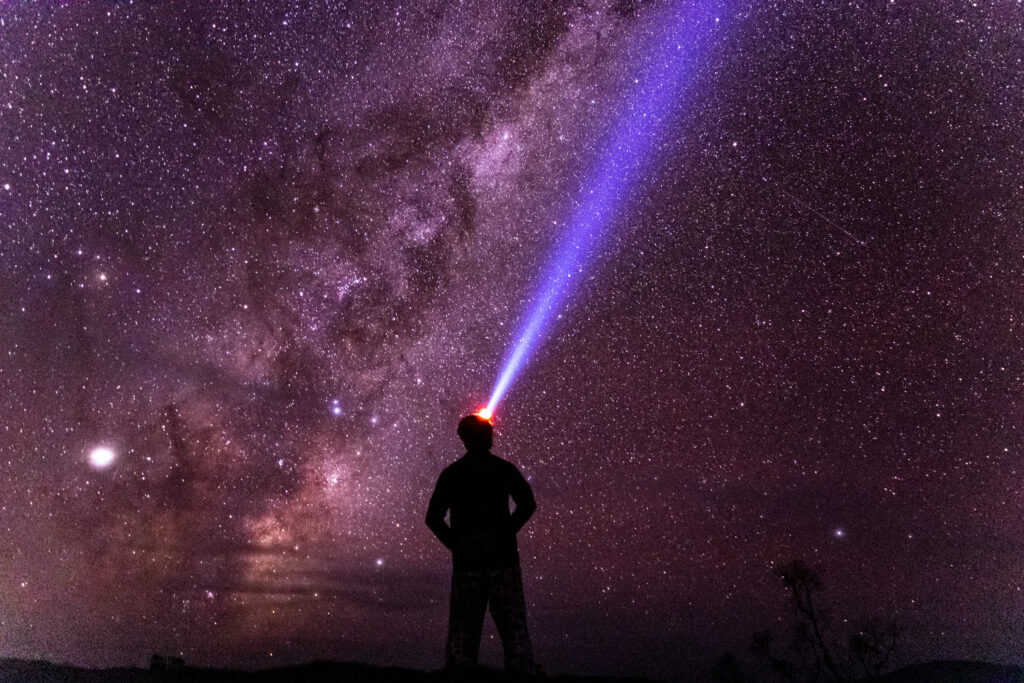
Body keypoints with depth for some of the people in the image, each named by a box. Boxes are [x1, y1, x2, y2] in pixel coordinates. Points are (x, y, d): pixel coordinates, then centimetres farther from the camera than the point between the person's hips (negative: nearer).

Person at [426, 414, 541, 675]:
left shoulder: (451, 473, 6)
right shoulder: (504, 468, 2)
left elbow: (433, 518, 0)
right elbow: (527, 503, -9)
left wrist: (455, 544, 4)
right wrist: (507, 532, -2)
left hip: (466, 561, 1)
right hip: (503, 558, -1)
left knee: (462, 630, 8)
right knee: (513, 626, 3)